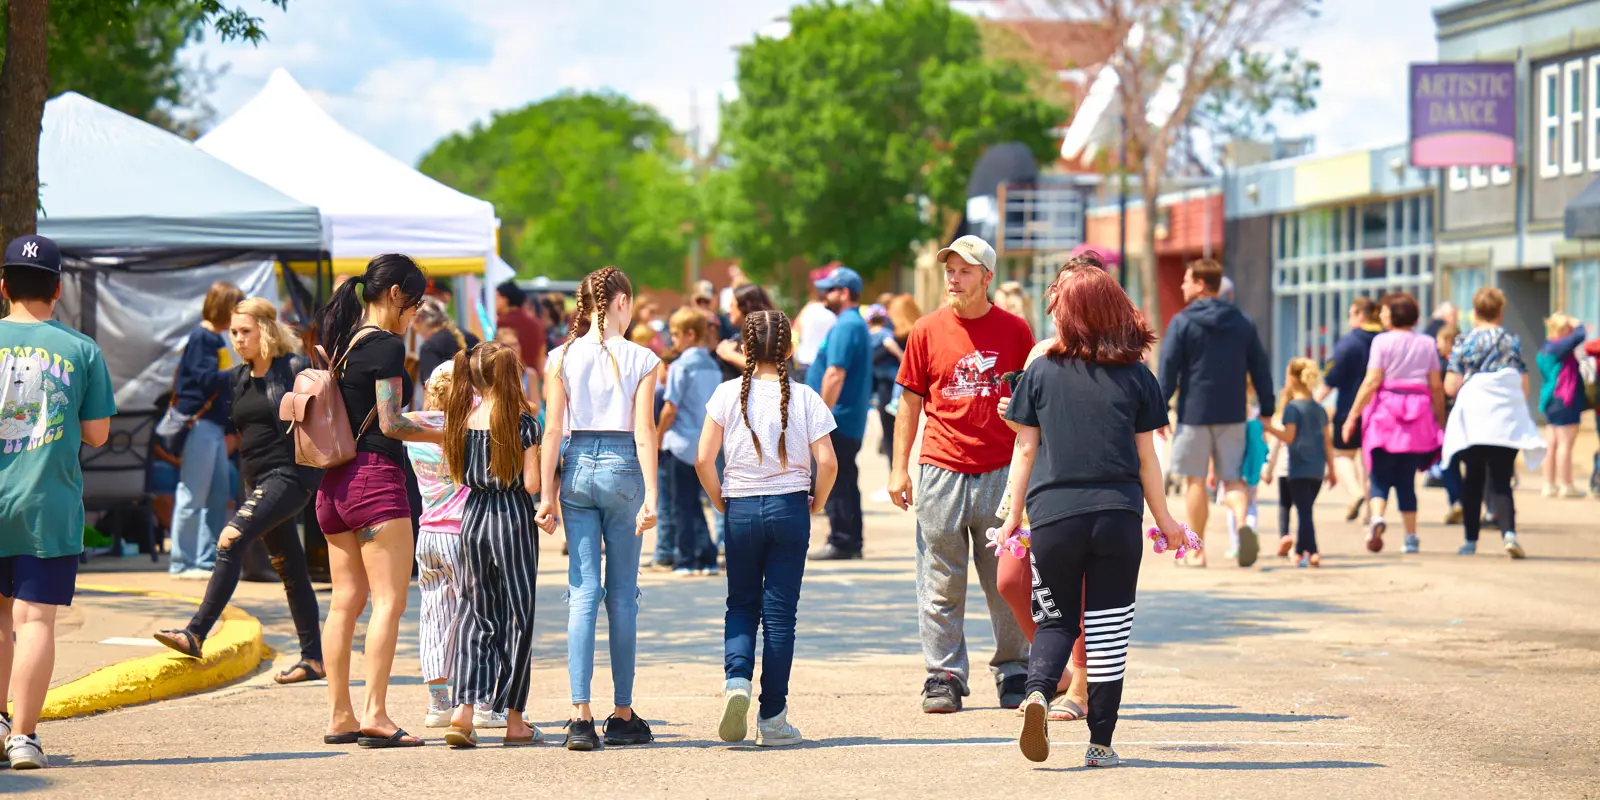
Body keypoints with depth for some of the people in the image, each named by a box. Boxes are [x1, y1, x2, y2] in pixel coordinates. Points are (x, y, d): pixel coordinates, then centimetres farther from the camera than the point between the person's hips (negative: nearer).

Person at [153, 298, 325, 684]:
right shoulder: (238, 378, 14)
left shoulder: (293, 369, -7)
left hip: (289, 474, -8)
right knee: (290, 569, 10)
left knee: (231, 541, -22)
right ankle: (313, 658, 14)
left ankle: (196, 633, -24)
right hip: (260, 479, 8)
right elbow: (234, 430, 24)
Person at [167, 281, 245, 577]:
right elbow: (208, 379, -20)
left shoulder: (216, 339, 17)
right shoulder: (201, 337, -11)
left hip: (215, 426, 10)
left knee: (219, 495, 10)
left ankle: (207, 559, 14)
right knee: (193, 495, -5)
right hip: (199, 424, -10)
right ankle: (182, 562, -1)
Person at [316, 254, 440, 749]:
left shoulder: (340, 344, 14)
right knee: (389, 600, -7)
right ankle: (375, 715, -14)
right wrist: (448, 434, -5)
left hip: (334, 482, 9)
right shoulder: (386, 346, -10)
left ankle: (340, 717, 11)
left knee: (345, 601, 10)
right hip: (375, 478, -9)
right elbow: (390, 425, -15)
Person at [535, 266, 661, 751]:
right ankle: (623, 716, 13)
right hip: (622, 469, -1)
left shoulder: (564, 357, 2)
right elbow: (644, 433, -7)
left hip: (577, 467, 1)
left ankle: (581, 715, -10)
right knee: (623, 594, 8)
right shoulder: (640, 360, -3)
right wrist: (650, 497, -7)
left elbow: (553, 430, -1)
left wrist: (547, 494, 1)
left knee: (583, 592, 1)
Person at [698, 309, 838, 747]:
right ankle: (772, 718, 4)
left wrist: (721, 500, 9)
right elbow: (827, 463, -8)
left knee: (741, 605, 15)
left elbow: (703, 460, -6)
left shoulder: (728, 394, -3)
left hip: (741, 509, 0)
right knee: (779, 612, 4)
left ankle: (736, 678, -13)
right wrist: (816, 504, 8)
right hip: (789, 507, 0)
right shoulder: (804, 398, -3)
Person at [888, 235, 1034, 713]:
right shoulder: (927, 331, 4)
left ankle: (1014, 673, 15)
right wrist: (899, 470, 3)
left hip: (1001, 472, 0)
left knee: (1007, 582, 4)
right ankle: (945, 675, 9)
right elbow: (911, 403, 8)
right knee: (941, 583, 3)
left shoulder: (1014, 331, 3)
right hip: (941, 472, 0)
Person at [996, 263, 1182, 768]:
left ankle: (1038, 689, -15)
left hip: (1053, 515, 0)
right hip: (1118, 514, 0)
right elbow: (1146, 457, 5)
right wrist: (1164, 520, 15)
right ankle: (1101, 743, 7)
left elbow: (1025, 450, 4)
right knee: (1108, 630, 7)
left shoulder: (1040, 372, 2)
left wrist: (1013, 516, 13)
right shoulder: (1135, 376, 3)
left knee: (1056, 620, 14)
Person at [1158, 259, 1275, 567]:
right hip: (1233, 415, 3)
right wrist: (1267, 411, 15)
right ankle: (1243, 522, -22)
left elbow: (1168, 370, -7)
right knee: (1233, 479, 8)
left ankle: (1196, 551, 11)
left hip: (1194, 413, -3)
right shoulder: (1243, 322, 8)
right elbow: (1261, 369, 9)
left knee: (1196, 481, 6)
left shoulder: (1182, 322, -5)